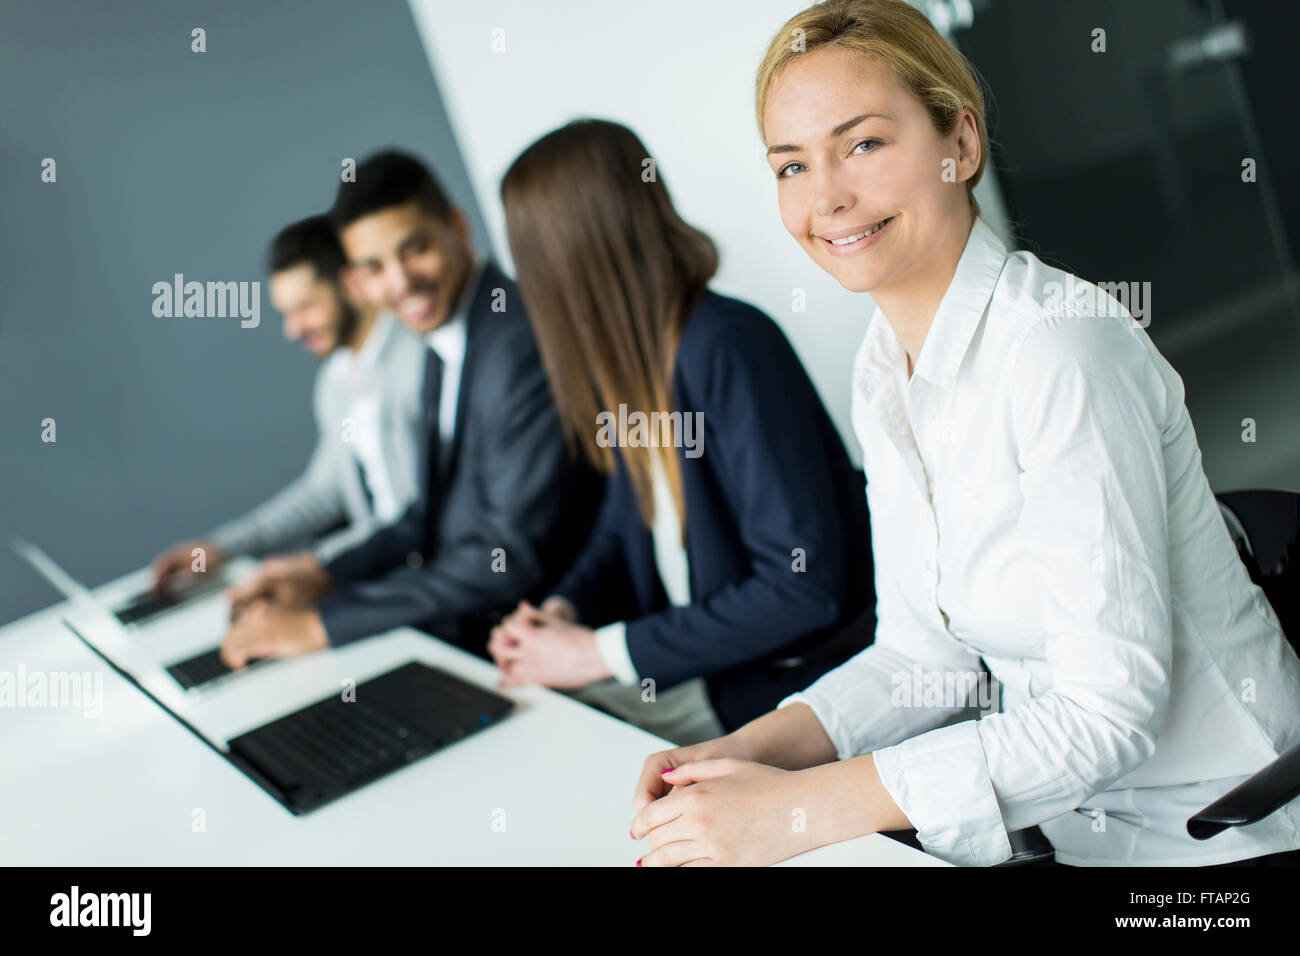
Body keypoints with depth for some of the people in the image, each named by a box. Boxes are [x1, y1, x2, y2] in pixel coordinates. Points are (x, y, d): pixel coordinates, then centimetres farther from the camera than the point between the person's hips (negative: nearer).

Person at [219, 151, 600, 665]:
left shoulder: (521, 342, -21)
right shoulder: (442, 346, 9)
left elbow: (512, 552, -24)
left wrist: (323, 622, -20)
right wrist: (325, 576, 5)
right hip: (459, 632, 8)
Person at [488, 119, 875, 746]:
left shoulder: (728, 350, -22)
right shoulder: (636, 355, 5)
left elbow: (804, 588, -24)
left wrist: (602, 653, -18)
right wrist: (563, 608, -3)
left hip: (777, 682, -7)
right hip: (687, 663, 7)